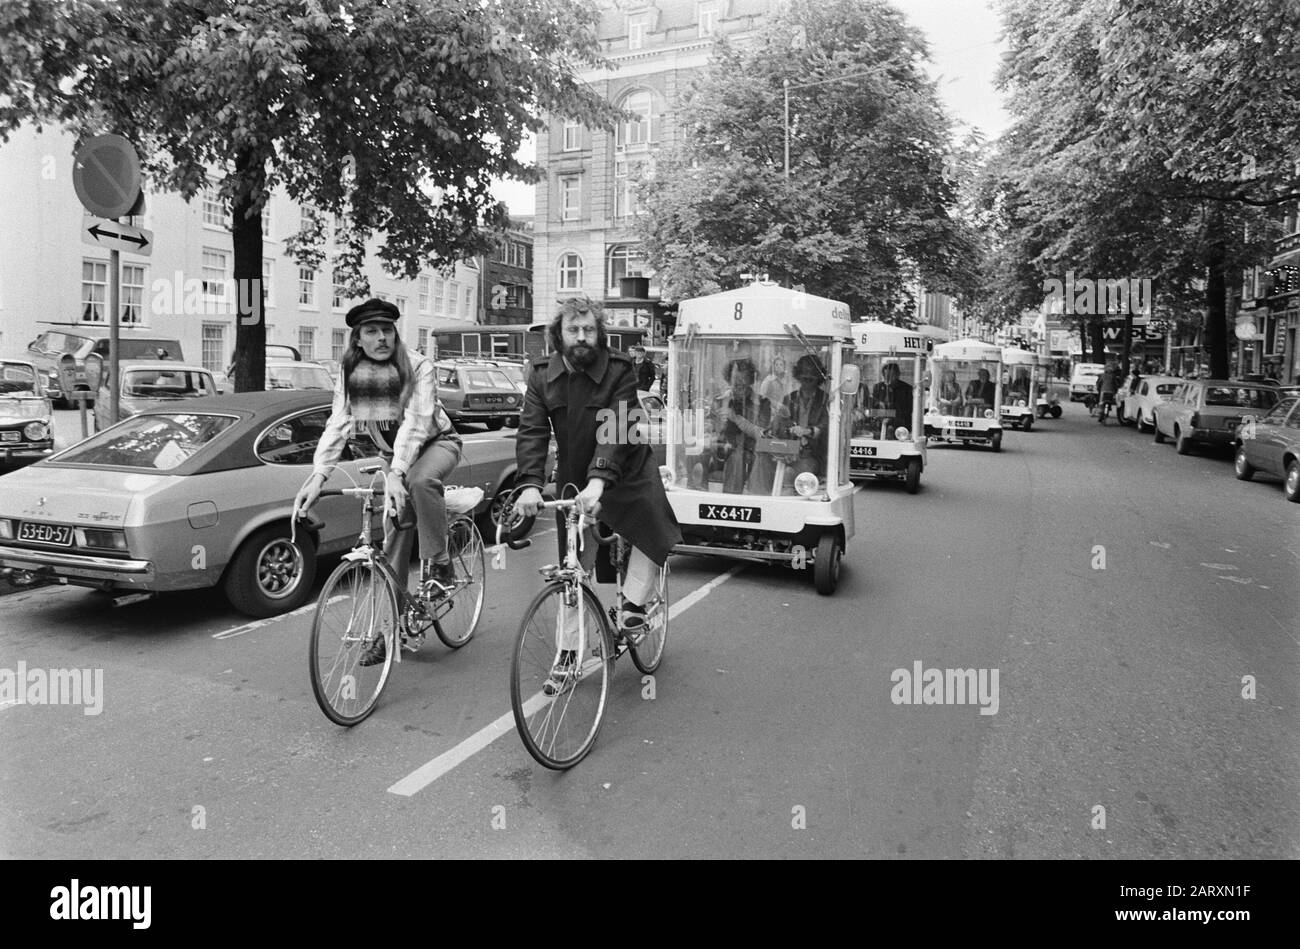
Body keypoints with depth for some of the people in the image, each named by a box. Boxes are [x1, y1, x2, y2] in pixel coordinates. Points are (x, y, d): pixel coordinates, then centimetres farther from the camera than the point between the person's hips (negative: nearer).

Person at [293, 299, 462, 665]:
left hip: (436, 442, -4)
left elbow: (415, 420, -33)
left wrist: (396, 473, -45)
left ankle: (439, 565, -21)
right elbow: (338, 424, -19)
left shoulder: (418, 366, -23)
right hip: (395, 455, 4)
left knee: (419, 480, -38)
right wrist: (318, 475, -34)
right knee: (394, 538, -1)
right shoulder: (349, 373, -11)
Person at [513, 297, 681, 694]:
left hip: (626, 472, -1)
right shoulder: (543, 374, -8)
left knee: (657, 536, -4)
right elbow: (532, 432, -16)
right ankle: (567, 654, 14)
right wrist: (530, 484, -32)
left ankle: (632, 605, 18)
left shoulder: (619, 371, -16)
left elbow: (616, 431, -27)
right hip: (573, 477, 1)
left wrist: (598, 481, -42)